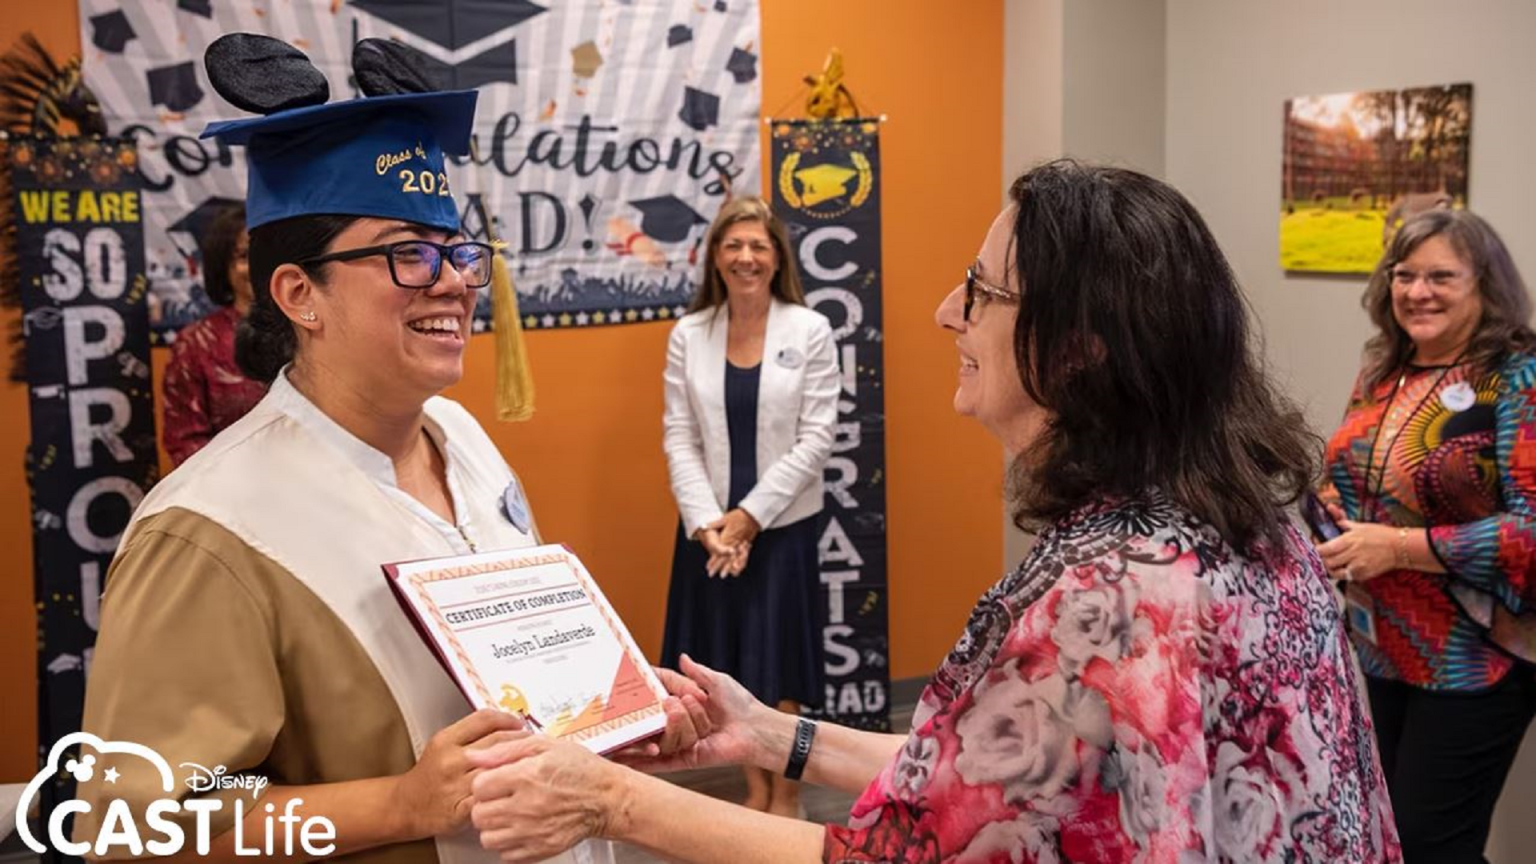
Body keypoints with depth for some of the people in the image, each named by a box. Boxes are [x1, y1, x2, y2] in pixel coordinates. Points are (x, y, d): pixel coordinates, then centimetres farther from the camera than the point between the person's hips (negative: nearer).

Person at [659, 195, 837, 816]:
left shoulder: (810, 331, -5)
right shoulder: (688, 335, 1)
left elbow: (816, 440, -8)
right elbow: (680, 440, -1)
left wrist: (750, 515, -12)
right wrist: (706, 522, -12)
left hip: (782, 527, -2)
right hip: (708, 529, 2)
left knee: (777, 669, 7)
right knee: (727, 666, 11)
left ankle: (786, 794, 27)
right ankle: (755, 788, 31)